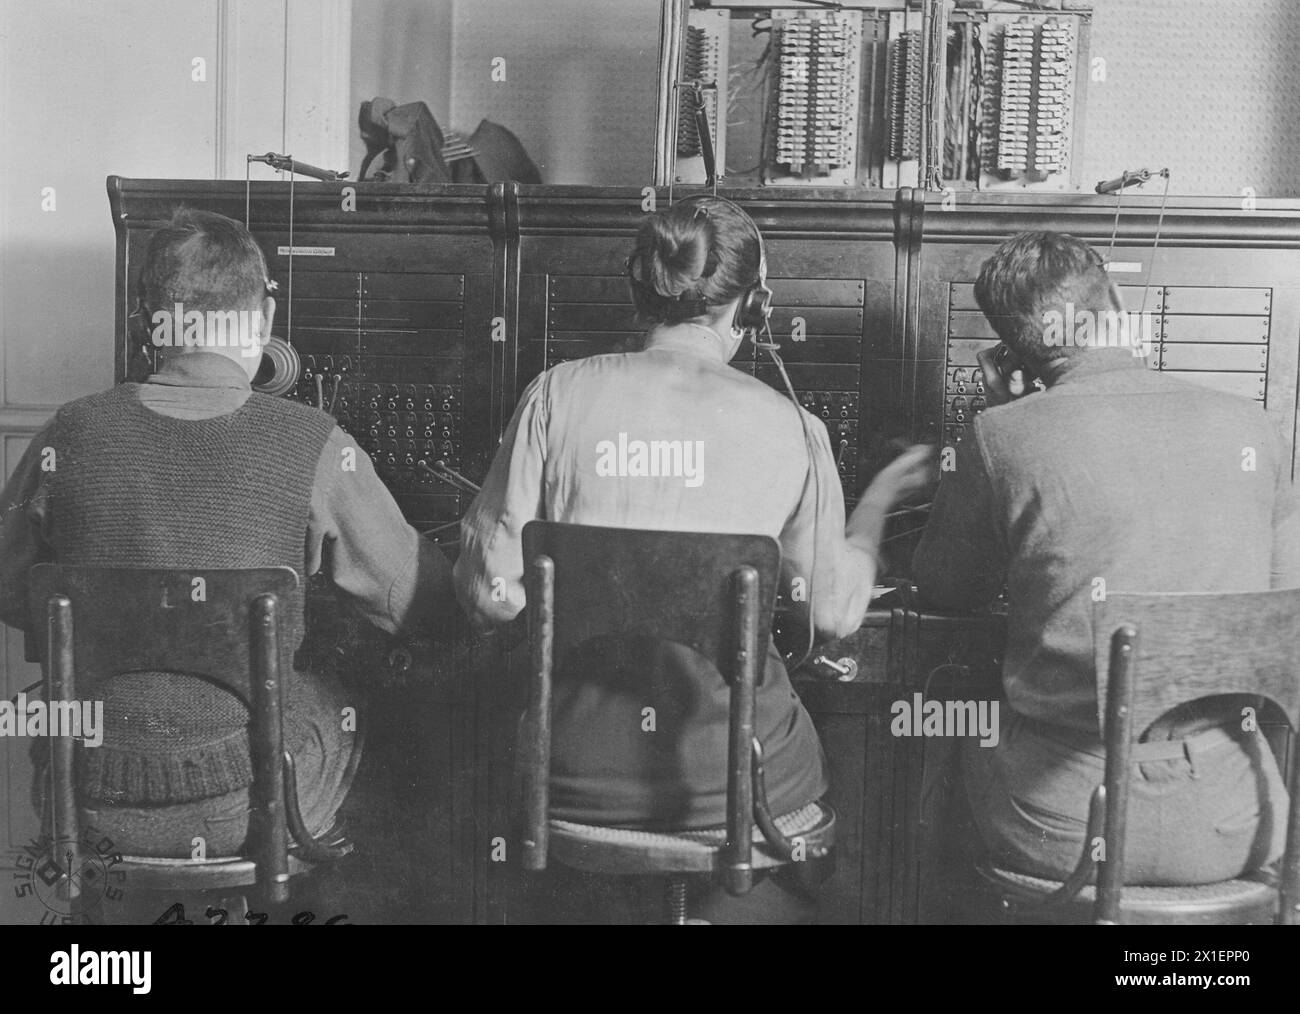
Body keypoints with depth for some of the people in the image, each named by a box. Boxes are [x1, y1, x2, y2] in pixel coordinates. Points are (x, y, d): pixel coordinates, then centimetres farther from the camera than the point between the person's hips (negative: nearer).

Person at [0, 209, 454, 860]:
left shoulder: (71, 437, -6)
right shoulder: (311, 446, -12)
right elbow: (417, 599, -1)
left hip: (89, 805, 2)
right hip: (243, 809, -2)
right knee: (344, 705, 29)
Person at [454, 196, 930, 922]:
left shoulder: (560, 394, -4)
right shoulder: (789, 428, -5)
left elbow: (489, 594, -5)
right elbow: (834, 613, 5)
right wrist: (876, 504, 22)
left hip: (582, 782, 1)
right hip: (737, 781, -1)